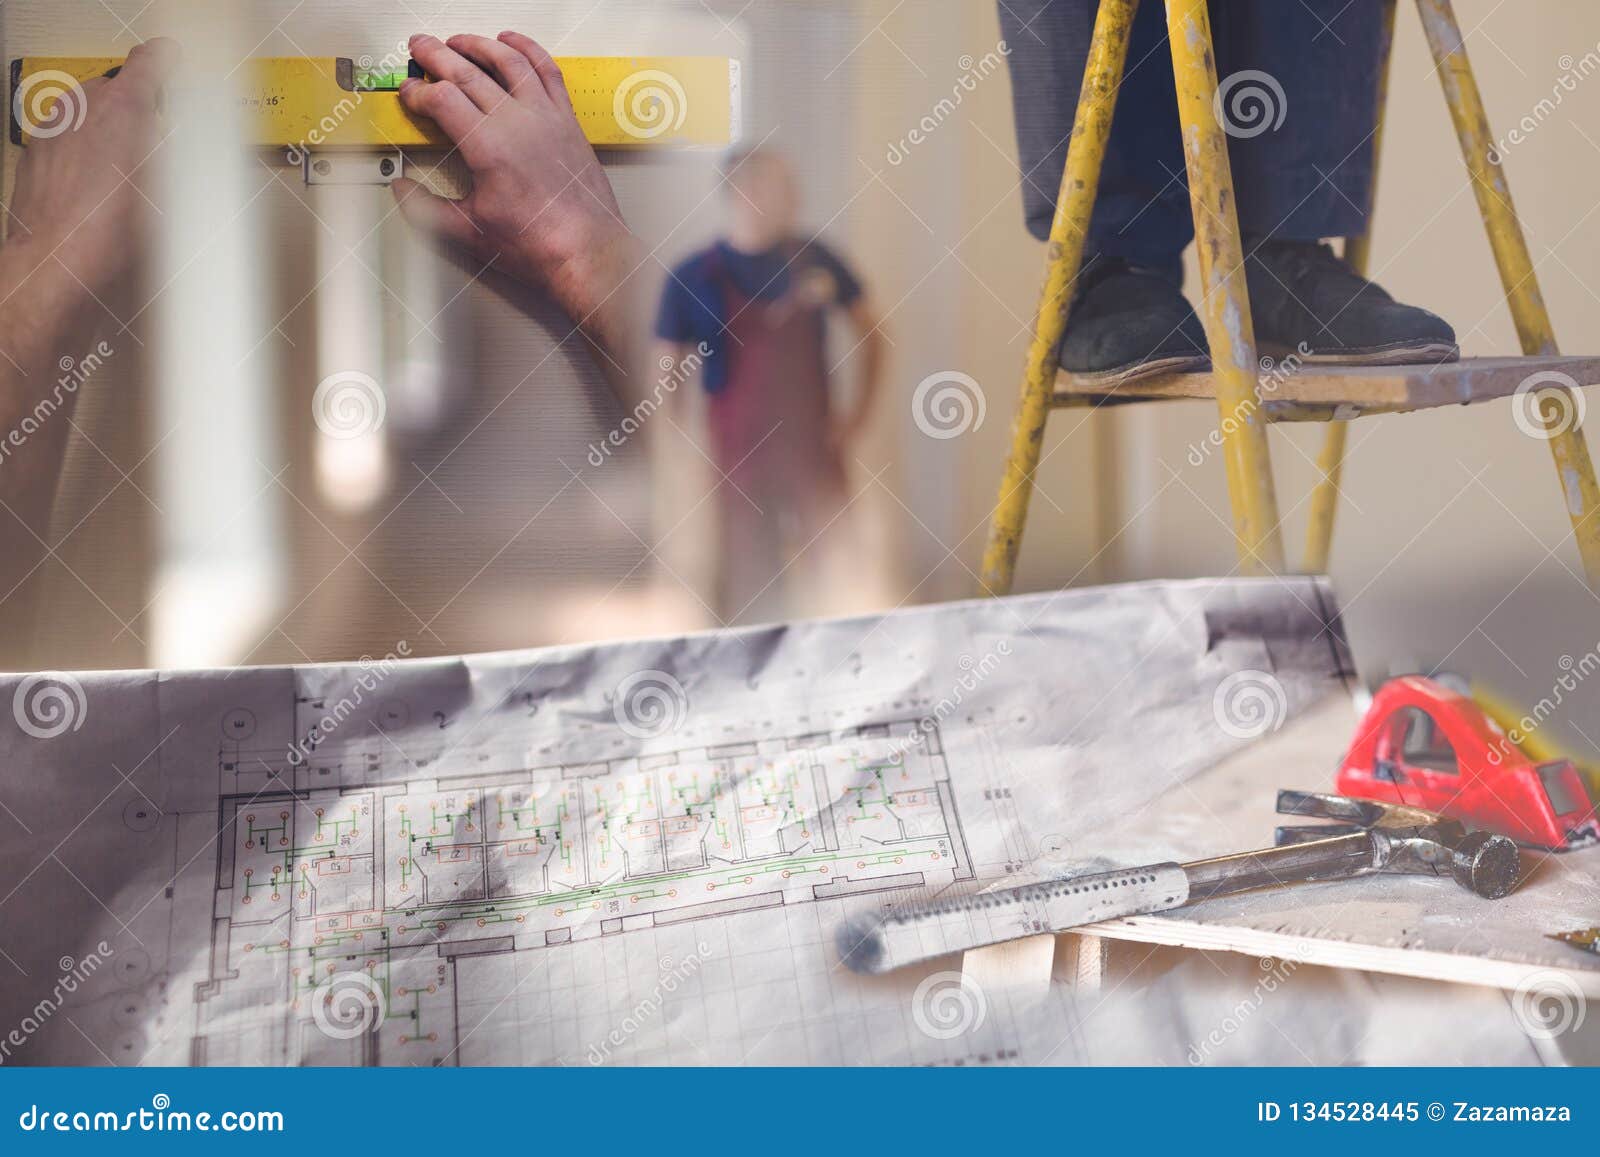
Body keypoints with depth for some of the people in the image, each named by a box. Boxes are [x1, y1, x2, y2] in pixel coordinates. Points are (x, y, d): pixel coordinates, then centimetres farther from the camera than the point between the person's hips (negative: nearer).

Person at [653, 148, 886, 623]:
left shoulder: (812, 258, -1)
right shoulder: (695, 279, -8)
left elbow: (868, 324, 12)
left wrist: (861, 407, 5)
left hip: (815, 442, 3)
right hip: (739, 451, -2)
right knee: (749, 584, 6)